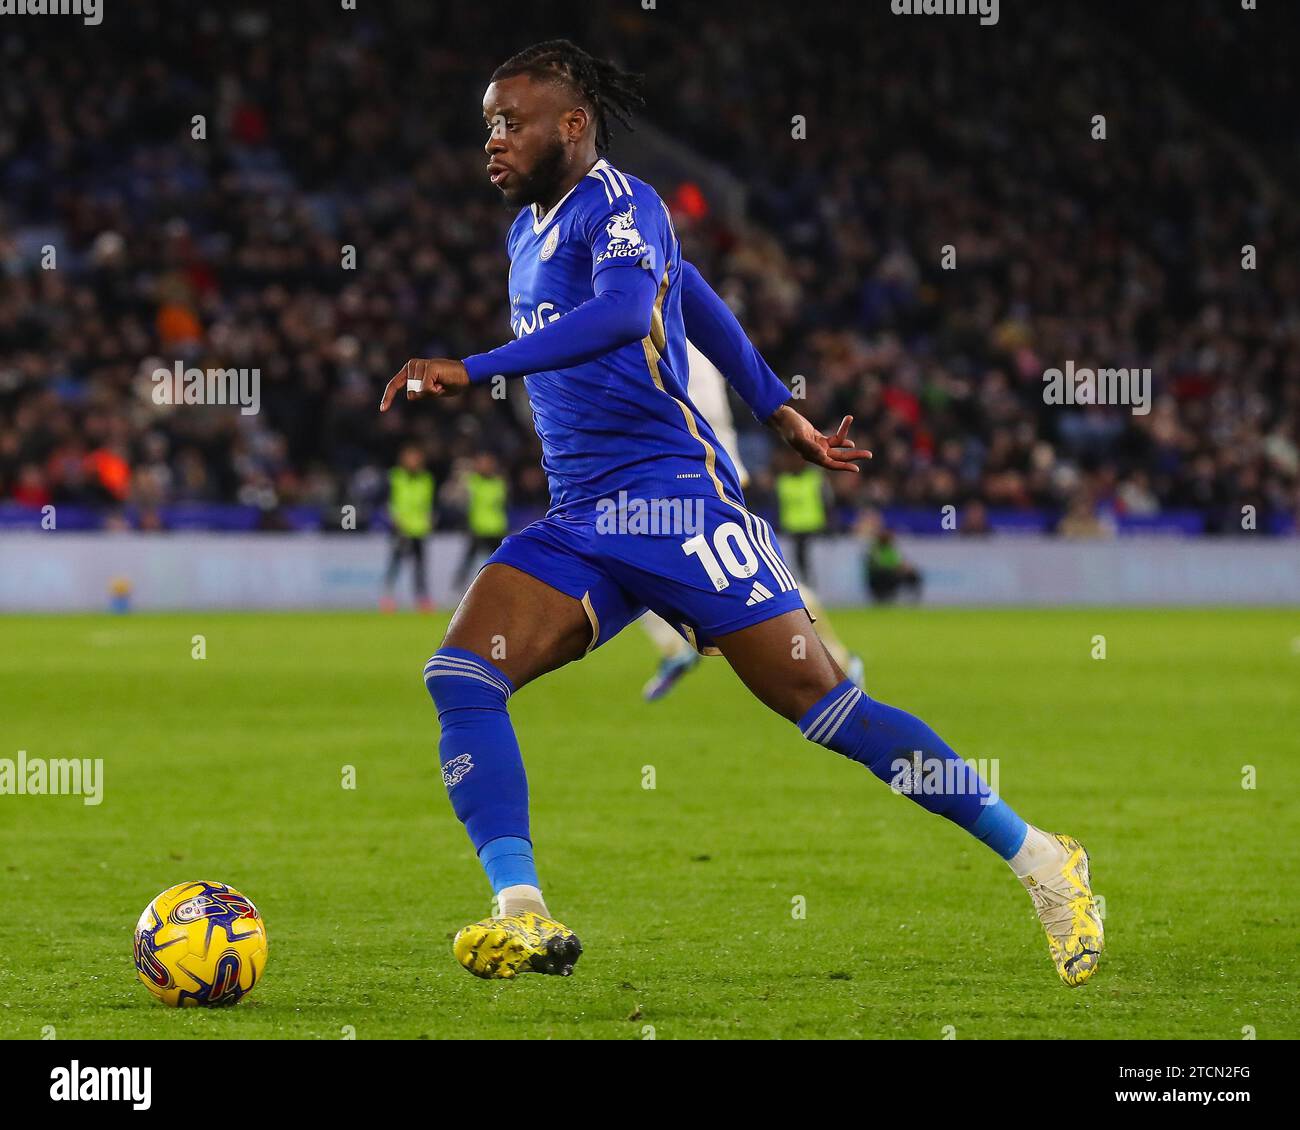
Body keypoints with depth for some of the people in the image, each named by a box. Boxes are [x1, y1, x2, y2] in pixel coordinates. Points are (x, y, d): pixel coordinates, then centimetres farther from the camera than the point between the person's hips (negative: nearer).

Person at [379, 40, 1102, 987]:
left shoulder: (618, 204, -9)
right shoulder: (526, 232, 18)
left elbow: (624, 311, -31)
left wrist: (471, 370, -37)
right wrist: (780, 413, 33)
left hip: (676, 498, -8)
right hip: (577, 524, 8)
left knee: (825, 706, -9)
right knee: (459, 676, -15)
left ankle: (1042, 863, 3)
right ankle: (525, 917, -23)